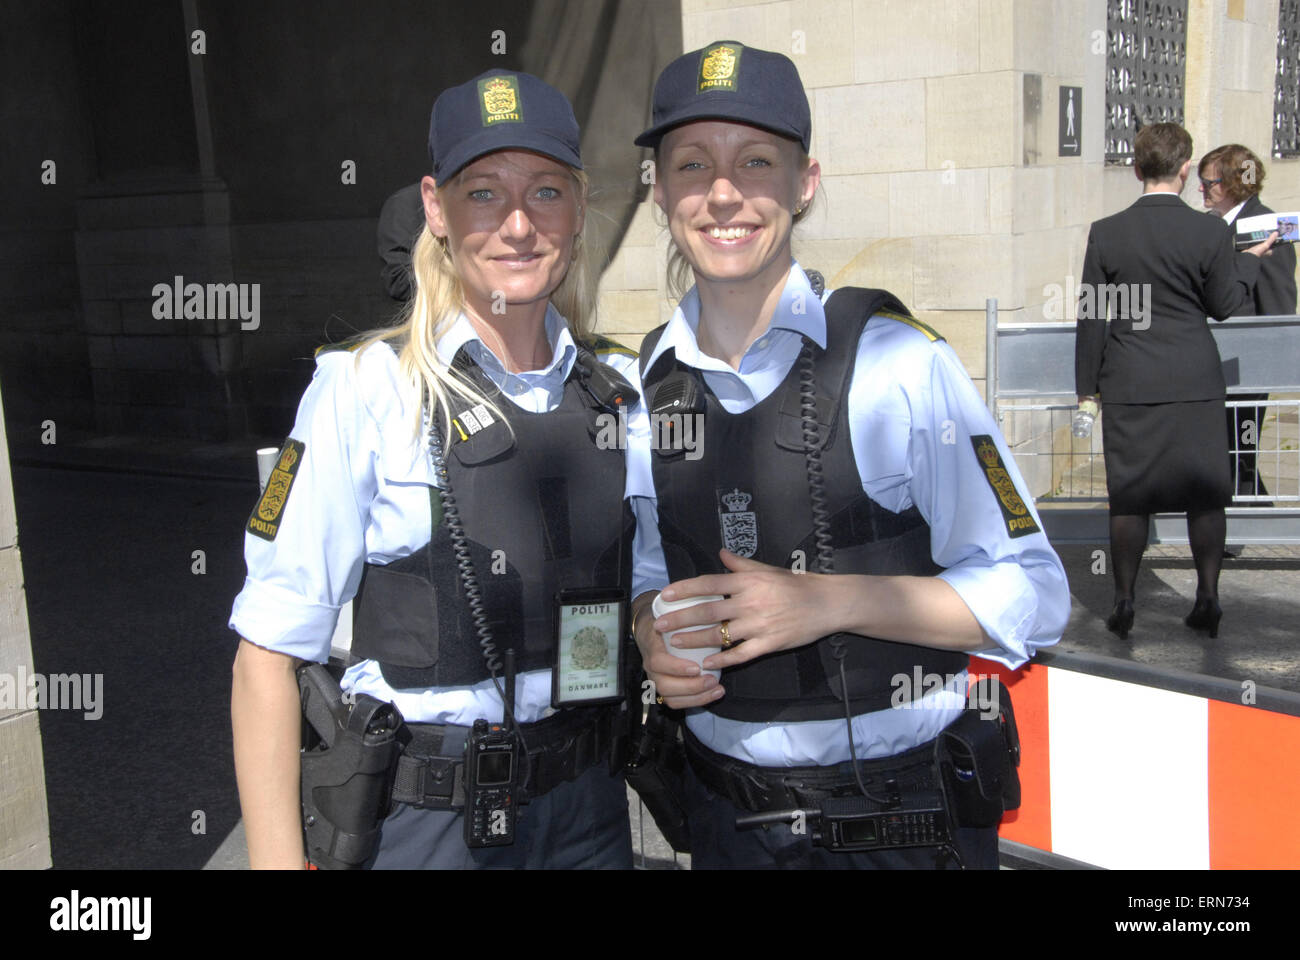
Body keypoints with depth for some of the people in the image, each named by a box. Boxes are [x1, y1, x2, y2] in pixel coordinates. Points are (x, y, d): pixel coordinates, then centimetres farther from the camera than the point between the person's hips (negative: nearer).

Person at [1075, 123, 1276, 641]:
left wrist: (1086, 382, 7)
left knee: (1129, 496, 7)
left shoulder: (1106, 232, -5)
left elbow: (1091, 315, -2)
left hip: (1129, 384, 0)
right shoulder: (1211, 232, -7)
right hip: (1195, 381, 0)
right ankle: (1207, 601, 15)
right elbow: (1223, 304, 3)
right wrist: (1252, 259, 19)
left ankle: (1124, 603, 11)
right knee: (1205, 493, 11)